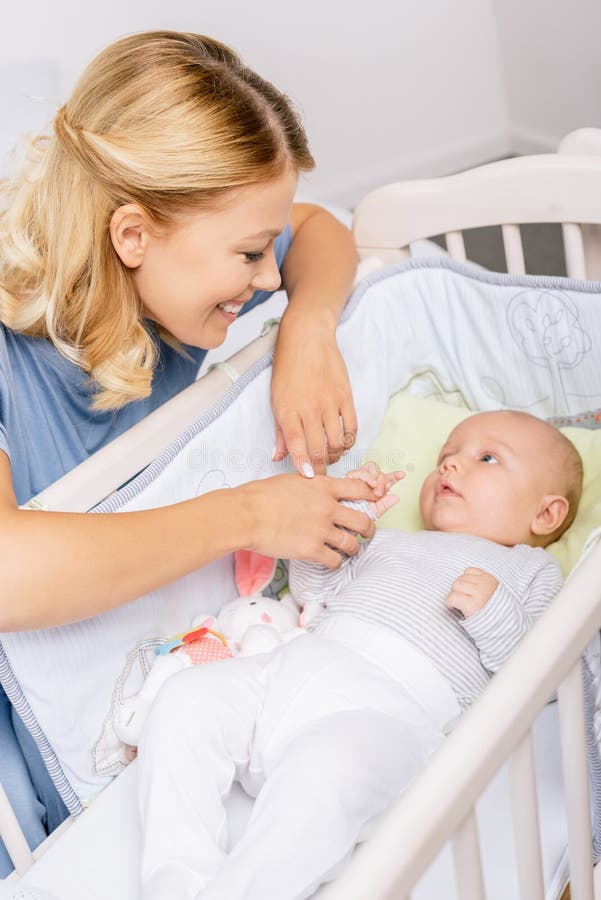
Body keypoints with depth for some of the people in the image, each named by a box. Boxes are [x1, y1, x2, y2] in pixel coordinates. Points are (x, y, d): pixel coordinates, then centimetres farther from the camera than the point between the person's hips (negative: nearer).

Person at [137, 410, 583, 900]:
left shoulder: (532, 570, 20)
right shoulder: (391, 542, 36)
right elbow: (313, 588, 30)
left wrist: (495, 617, -12)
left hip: (392, 705, -6)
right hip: (296, 663, 6)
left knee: (324, 774, -38)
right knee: (186, 700, -16)